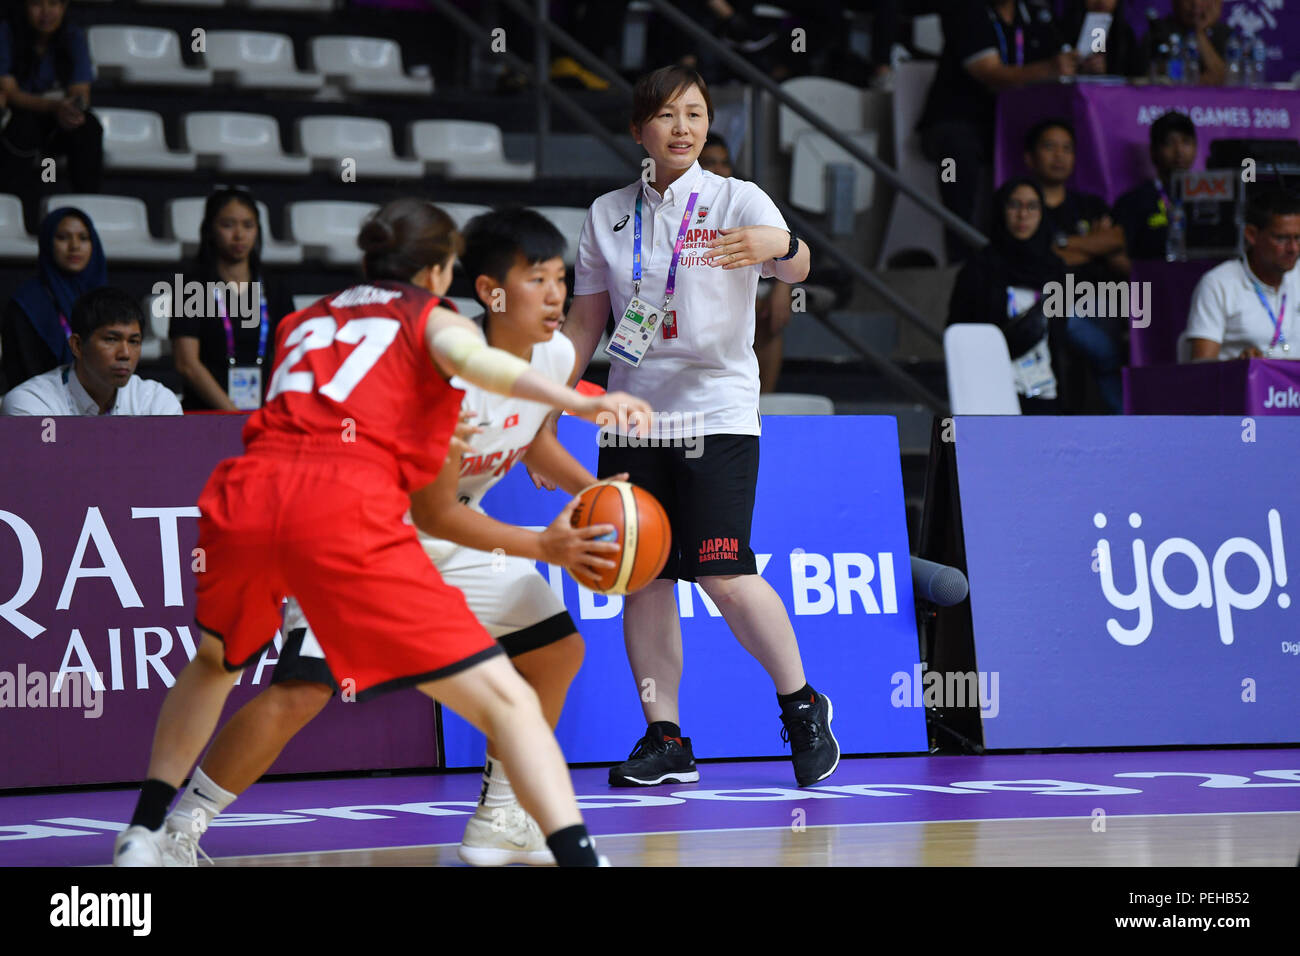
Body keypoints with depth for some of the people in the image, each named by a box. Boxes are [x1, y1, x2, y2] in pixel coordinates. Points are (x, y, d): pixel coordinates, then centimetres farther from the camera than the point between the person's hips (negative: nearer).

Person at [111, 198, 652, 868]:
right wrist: (581, 404, -22)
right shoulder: (431, 318, 19)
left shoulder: (303, 321, 33)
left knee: (215, 662, 38)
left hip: (245, 494, 5)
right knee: (504, 699, -5)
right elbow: (472, 357, -6)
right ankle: (578, 857, -23)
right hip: (346, 511, -5)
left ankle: (143, 834, 37)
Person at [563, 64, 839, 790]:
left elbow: (797, 267, -20)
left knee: (724, 575, -15)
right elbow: (585, 322, 15)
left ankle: (803, 706, 3)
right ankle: (665, 741, 8)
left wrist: (779, 245, -43)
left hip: (717, 411, -4)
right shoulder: (608, 214, 10)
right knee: (642, 579, 0)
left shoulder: (737, 200, -2)